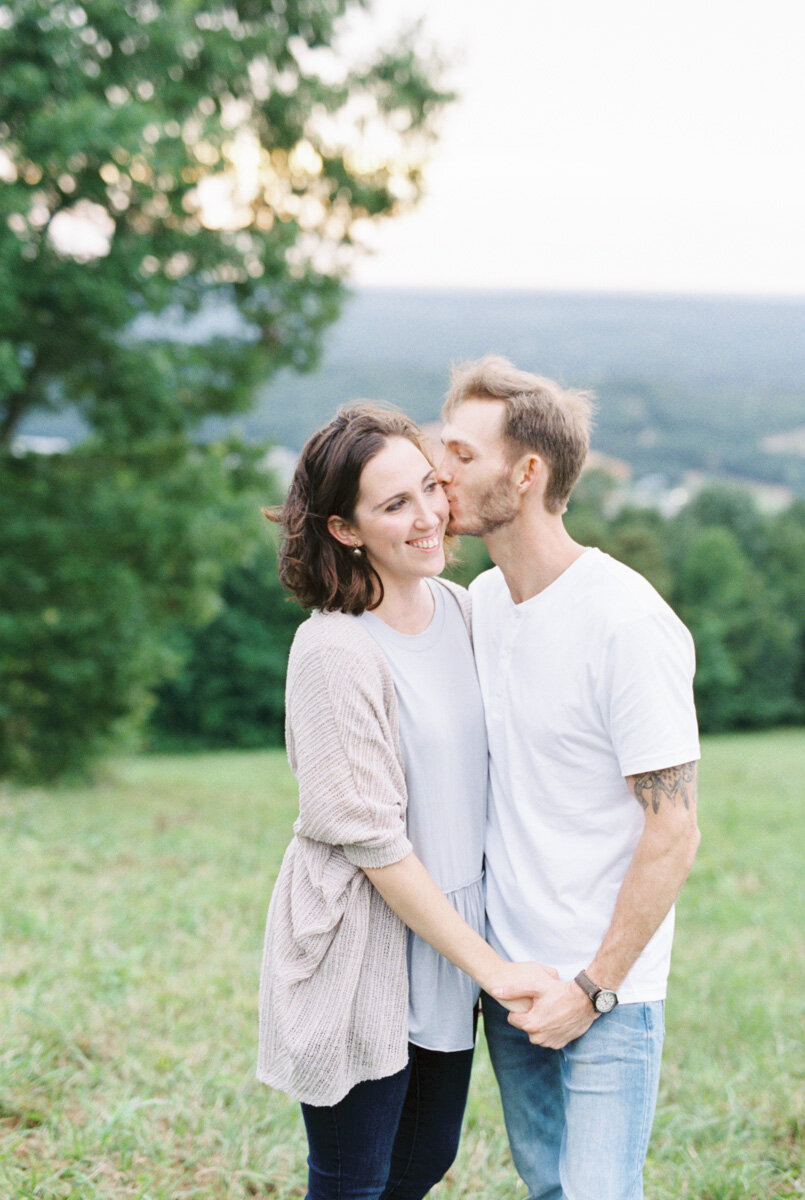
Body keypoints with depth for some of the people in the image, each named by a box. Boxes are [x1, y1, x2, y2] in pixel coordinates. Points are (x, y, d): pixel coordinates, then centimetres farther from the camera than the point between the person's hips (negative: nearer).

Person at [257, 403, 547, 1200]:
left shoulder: (457, 608, 2)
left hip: (445, 942, 7)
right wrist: (489, 967, -15)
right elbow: (373, 841, -20)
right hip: (360, 952, -7)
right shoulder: (334, 650, -21)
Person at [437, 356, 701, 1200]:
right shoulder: (479, 600, 4)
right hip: (505, 966, 7)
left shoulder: (627, 624, -19)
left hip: (609, 982, -7)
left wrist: (594, 987, -15)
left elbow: (674, 830, -17)